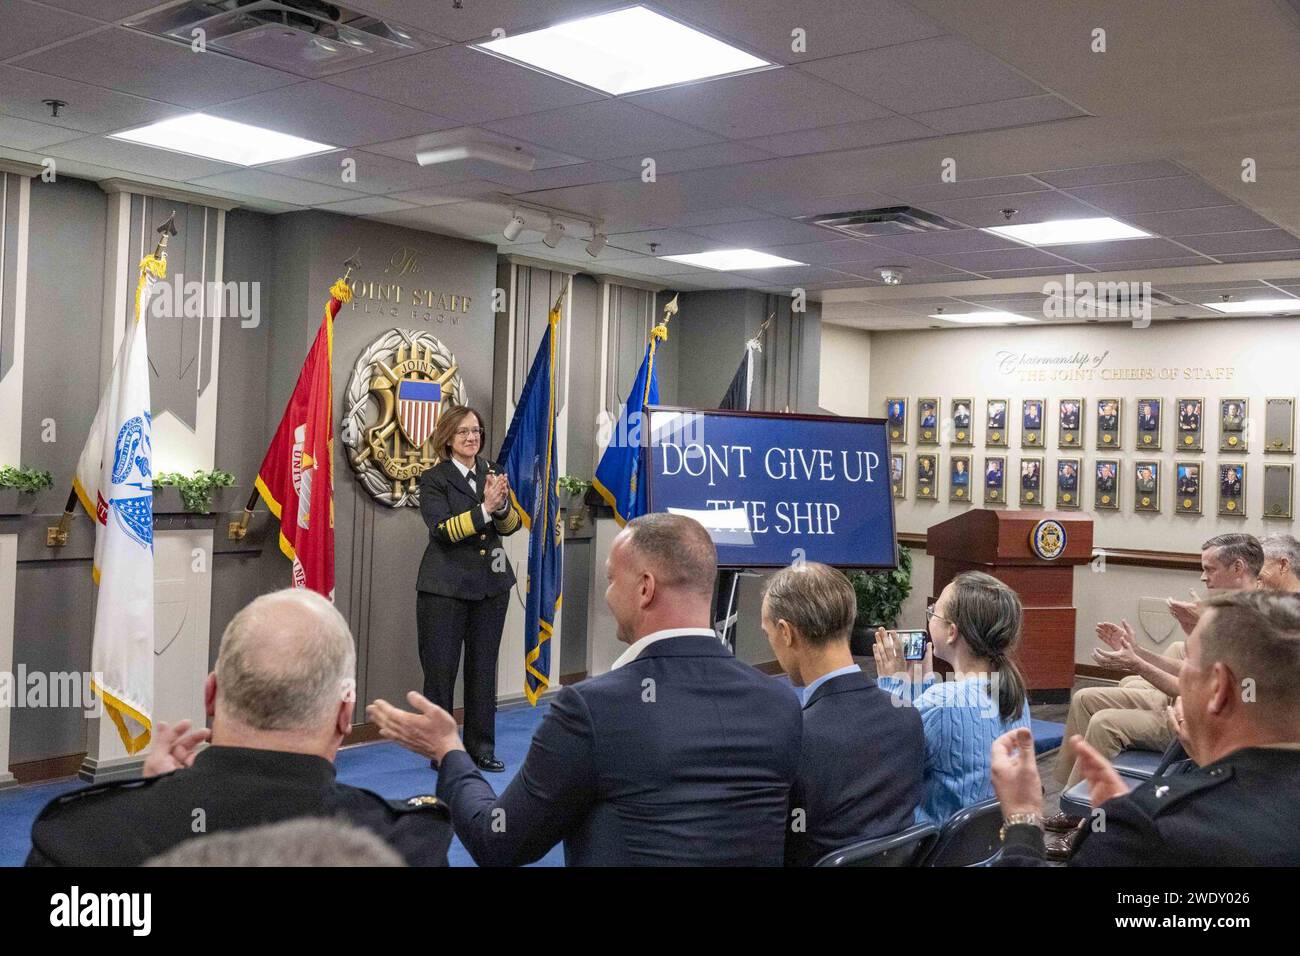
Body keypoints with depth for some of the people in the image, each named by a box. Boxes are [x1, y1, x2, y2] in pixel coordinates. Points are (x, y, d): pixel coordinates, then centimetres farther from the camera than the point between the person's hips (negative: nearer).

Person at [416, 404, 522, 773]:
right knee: (440, 670, 1)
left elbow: (512, 525, 3)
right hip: (446, 588, -5)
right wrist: (484, 508, -24)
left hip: (491, 586, 5)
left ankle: (481, 747, 22)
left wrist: (502, 505, -18)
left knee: (483, 669, 11)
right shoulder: (434, 479, -6)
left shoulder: (491, 474, 9)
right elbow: (442, 529, -17)